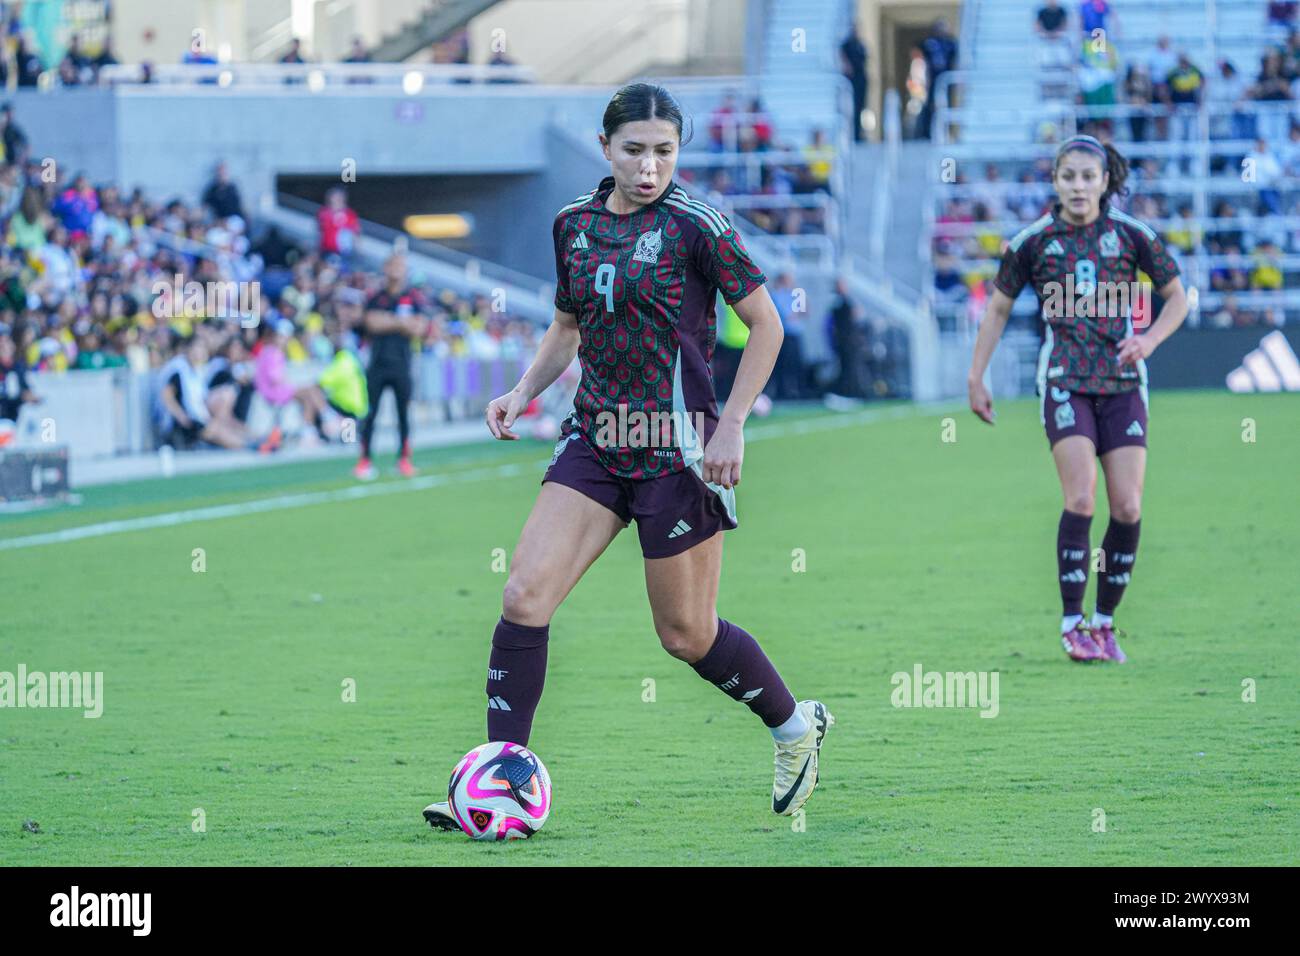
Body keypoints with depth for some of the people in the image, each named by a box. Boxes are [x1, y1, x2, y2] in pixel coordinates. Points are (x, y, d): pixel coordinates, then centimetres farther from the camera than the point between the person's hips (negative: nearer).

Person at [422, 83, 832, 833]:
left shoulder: (694, 224, -10)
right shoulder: (575, 223, 7)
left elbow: (766, 324, -5)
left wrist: (732, 427, -11)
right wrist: (525, 392, 5)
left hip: (677, 449, -5)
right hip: (596, 440, 5)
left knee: (686, 633, 5)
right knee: (525, 596, -10)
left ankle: (796, 726, 31)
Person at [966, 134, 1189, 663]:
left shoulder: (1131, 235, 2)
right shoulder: (1031, 241, 2)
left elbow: (1176, 298, 11)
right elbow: (998, 308, 12)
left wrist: (1148, 340, -7)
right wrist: (976, 378, 9)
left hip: (1122, 382, 2)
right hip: (1064, 381, -2)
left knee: (1128, 507, -5)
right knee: (1081, 500, -17)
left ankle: (1105, 623, 10)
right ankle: (1072, 625, -8)